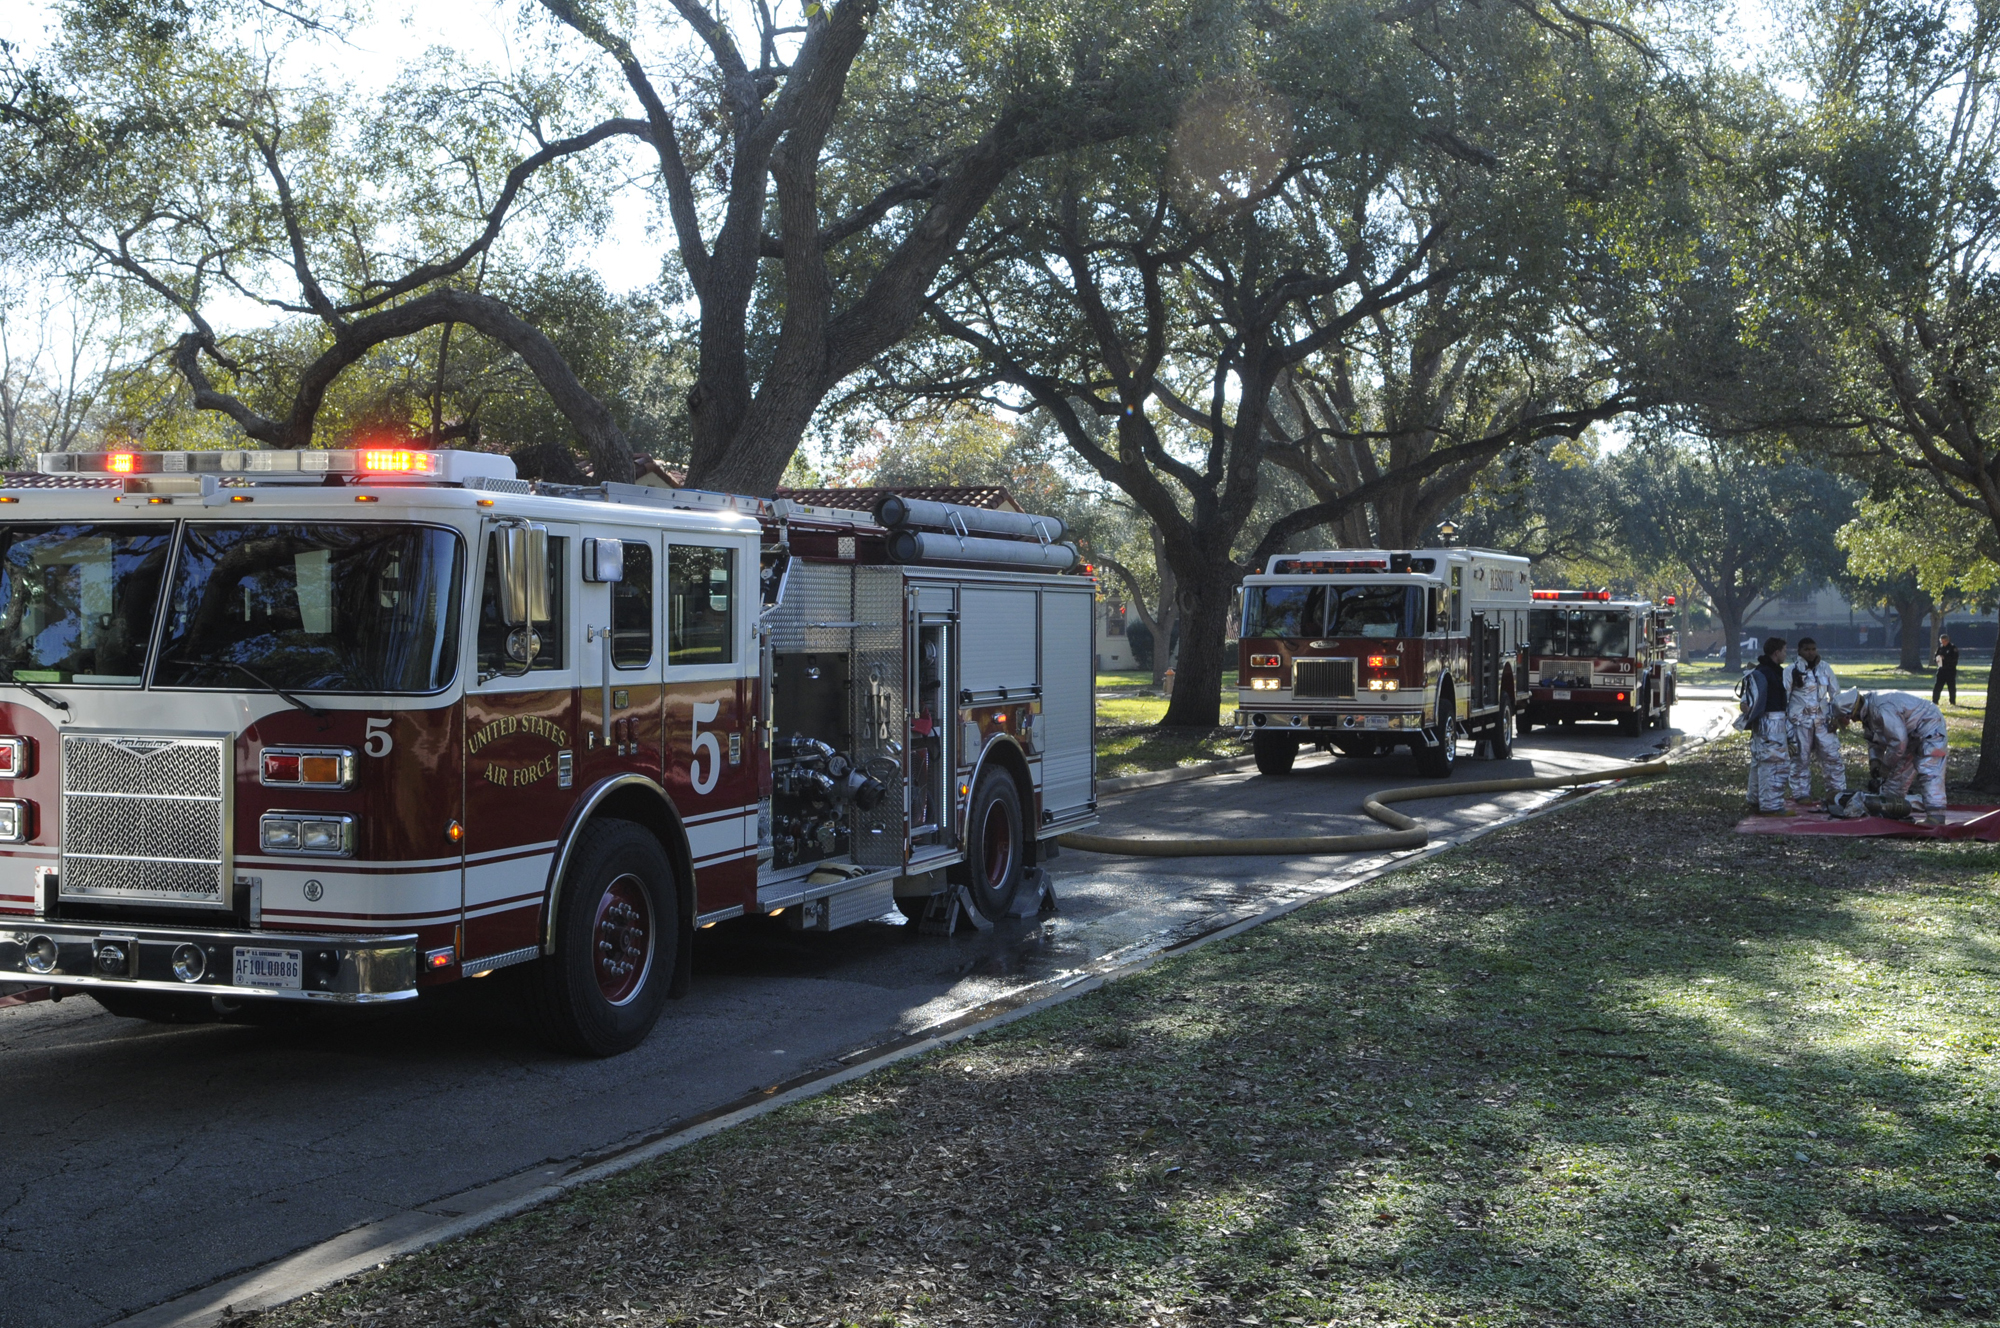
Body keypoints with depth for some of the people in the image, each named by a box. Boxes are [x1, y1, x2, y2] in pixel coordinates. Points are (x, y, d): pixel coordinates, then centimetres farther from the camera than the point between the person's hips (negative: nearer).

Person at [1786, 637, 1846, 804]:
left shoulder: (1825, 668, 8)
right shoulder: (1792, 671, -2)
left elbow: (1835, 693, 15)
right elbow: (1783, 696, 0)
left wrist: (1836, 715, 8)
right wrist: (1785, 722, -4)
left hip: (1823, 720, 3)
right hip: (1800, 721, -3)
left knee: (1832, 755, 1)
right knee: (1801, 758, 1)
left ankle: (1837, 791, 10)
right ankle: (1802, 794, 10)